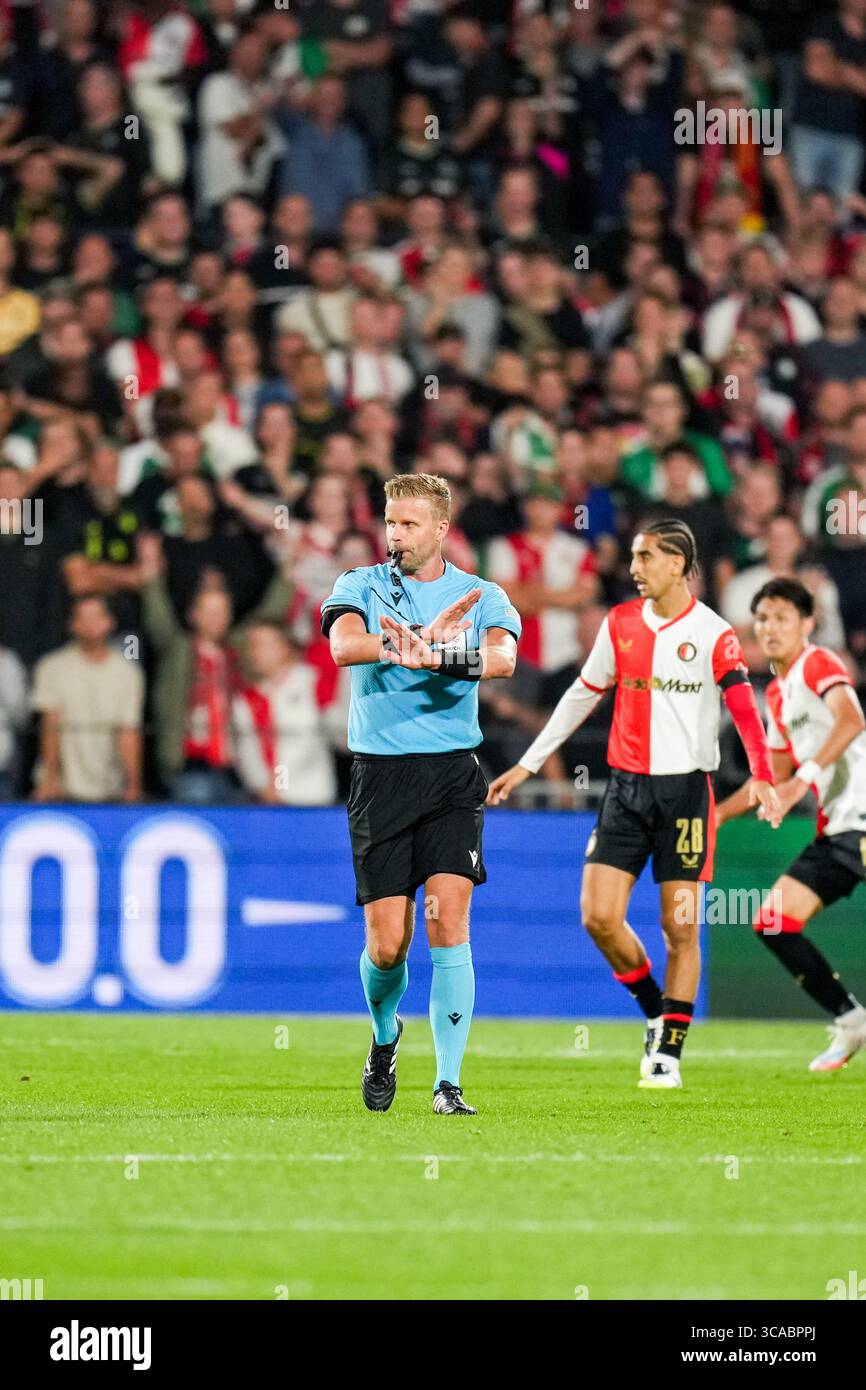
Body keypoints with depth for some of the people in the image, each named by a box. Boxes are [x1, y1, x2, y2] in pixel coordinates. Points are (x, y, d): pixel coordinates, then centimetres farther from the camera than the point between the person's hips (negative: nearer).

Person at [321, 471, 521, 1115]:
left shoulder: (483, 596, 6)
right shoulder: (363, 585, 6)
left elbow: (502, 657, -15)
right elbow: (343, 645, -15)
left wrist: (435, 656, -32)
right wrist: (411, 640, -32)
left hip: (452, 772, 0)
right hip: (380, 774, 0)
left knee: (448, 920, -14)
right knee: (388, 944, -1)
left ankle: (449, 1083, -10)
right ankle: (385, 1034, 32)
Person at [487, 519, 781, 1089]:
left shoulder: (712, 634, -7)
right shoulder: (620, 624, 7)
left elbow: (745, 707, -17)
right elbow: (583, 696, 17)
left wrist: (762, 777, -33)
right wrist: (527, 765, 19)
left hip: (685, 790, -4)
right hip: (626, 787, 4)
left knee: (680, 928, -2)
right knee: (599, 916, -6)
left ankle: (669, 1053, 6)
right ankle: (656, 1011, 17)